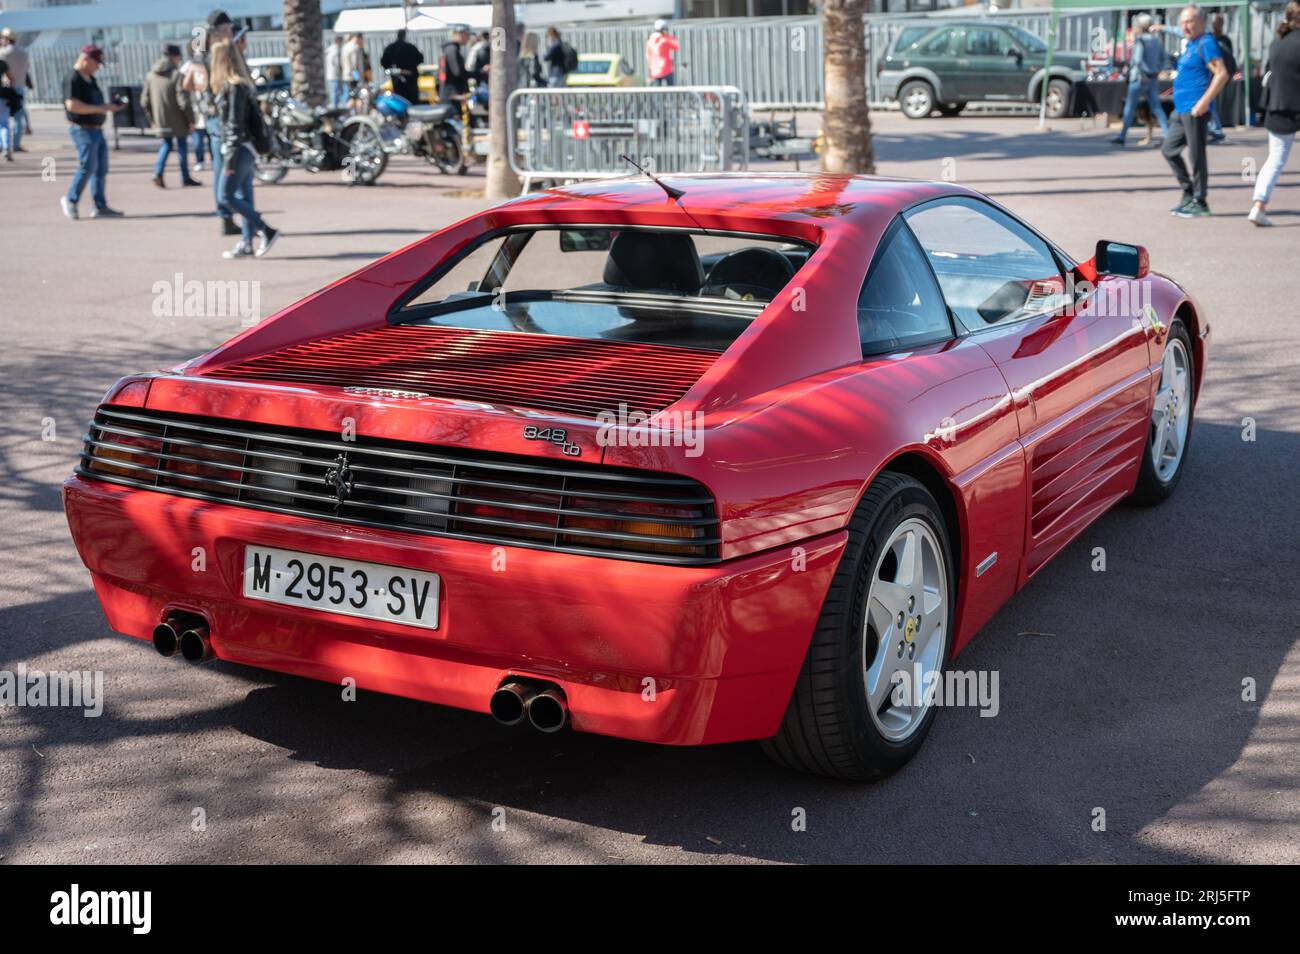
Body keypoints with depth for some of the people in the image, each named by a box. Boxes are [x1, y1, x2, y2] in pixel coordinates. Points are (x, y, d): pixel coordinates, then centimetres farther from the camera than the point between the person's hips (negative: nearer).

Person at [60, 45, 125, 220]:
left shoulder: (90, 78, 17)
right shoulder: (72, 79, -13)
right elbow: (72, 105, -24)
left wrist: (110, 107, 10)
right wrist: (100, 108, -22)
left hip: (96, 129, 9)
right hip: (83, 129, -9)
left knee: (101, 168, 6)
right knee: (88, 166, -10)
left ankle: (101, 207, 7)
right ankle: (71, 200, 6)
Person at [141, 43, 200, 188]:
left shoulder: (151, 75, 5)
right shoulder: (177, 74, -14)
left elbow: (144, 101, 8)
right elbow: (183, 101, -19)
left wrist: (152, 118, 18)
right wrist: (191, 119, -11)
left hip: (161, 120, 5)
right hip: (177, 120, -5)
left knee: (167, 144, 19)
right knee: (181, 145, 10)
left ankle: (158, 173, 1)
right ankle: (185, 178, 16)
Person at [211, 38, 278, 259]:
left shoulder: (235, 87, -15)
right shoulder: (241, 85, 13)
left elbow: (236, 123, -19)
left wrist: (232, 154, -19)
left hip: (238, 149, -9)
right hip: (244, 149, 9)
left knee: (227, 197, -6)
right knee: (243, 198, 10)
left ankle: (267, 231, -7)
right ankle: (246, 244, 13)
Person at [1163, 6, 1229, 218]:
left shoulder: (1206, 43, -11)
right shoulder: (1190, 45, 17)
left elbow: (1222, 74, -19)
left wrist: (1204, 102, -24)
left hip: (1195, 110, -10)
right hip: (1182, 109, 10)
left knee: (1196, 155, -4)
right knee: (1169, 150, 14)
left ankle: (1199, 202, 3)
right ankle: (1189, 194, 21)